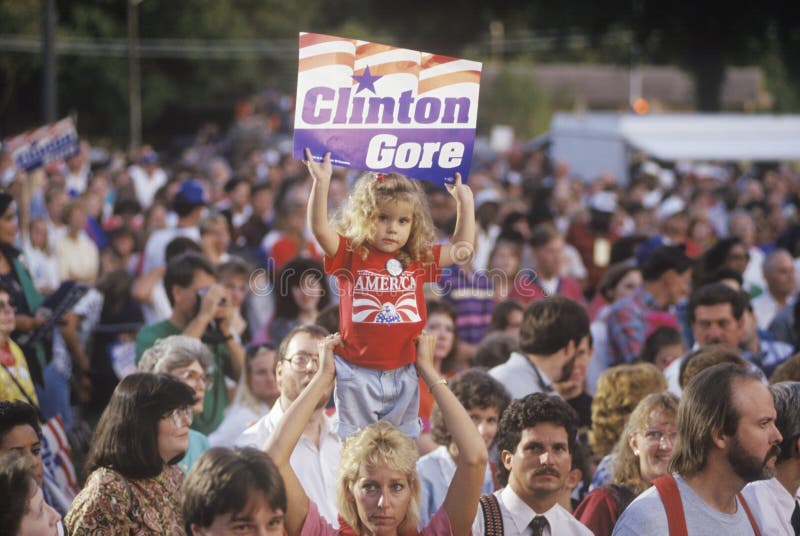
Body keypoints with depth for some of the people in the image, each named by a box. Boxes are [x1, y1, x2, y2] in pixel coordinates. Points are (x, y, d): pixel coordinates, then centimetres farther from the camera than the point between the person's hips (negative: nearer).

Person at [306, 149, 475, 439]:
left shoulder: (419, 260, 8)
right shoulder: (351, 255, -4)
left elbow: (462, 249, 16)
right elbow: (319, 228, -18)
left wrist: (465, 201, 11)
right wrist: (321, 182, -30)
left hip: (402, 373, 4)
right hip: (357, 373, -3)